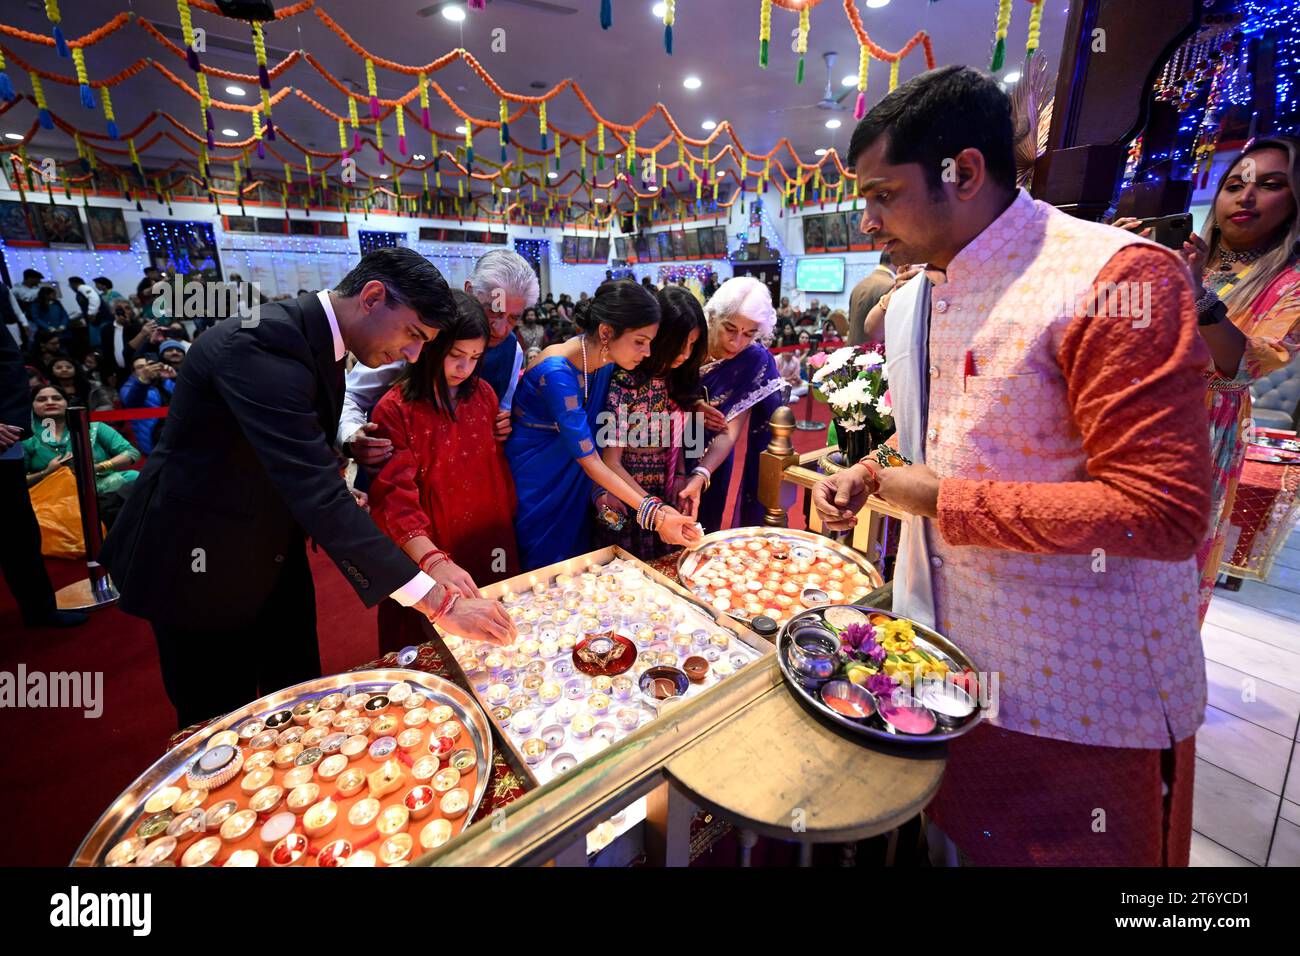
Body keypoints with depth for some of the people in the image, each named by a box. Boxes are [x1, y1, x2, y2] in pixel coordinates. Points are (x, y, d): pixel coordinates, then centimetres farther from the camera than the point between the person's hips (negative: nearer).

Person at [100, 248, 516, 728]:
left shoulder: (319, 340, -1)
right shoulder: (261, 343, -30)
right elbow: (316, 492, -39)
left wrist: (340, 498, -8)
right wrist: (439, 602, -40)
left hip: (274, 550, 8)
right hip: (201, 558, -8)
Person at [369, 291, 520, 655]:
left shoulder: (483, 394, 1)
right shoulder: (395, 409, -14)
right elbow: (396, 499, -20)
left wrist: (508, 530, 6)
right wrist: (433, 560, -33)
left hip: (491, 551, 4)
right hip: (425, 567, -4)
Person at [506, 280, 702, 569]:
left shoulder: (607, 363, -8)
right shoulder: (557, 371, -29)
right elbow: (588, 459, -29)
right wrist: (653, 513, -32)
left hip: (574, 483, 6)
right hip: (534, 484, -6)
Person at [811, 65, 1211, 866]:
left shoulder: (1118, 280, -20)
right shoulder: (909, 303, 6)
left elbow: (1165, 514, -23)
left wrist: (943, 500, -21)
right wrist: (869, 478, -2)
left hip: (1077, 699, -6)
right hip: (934, 652, 7)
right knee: (941, 840, 25)